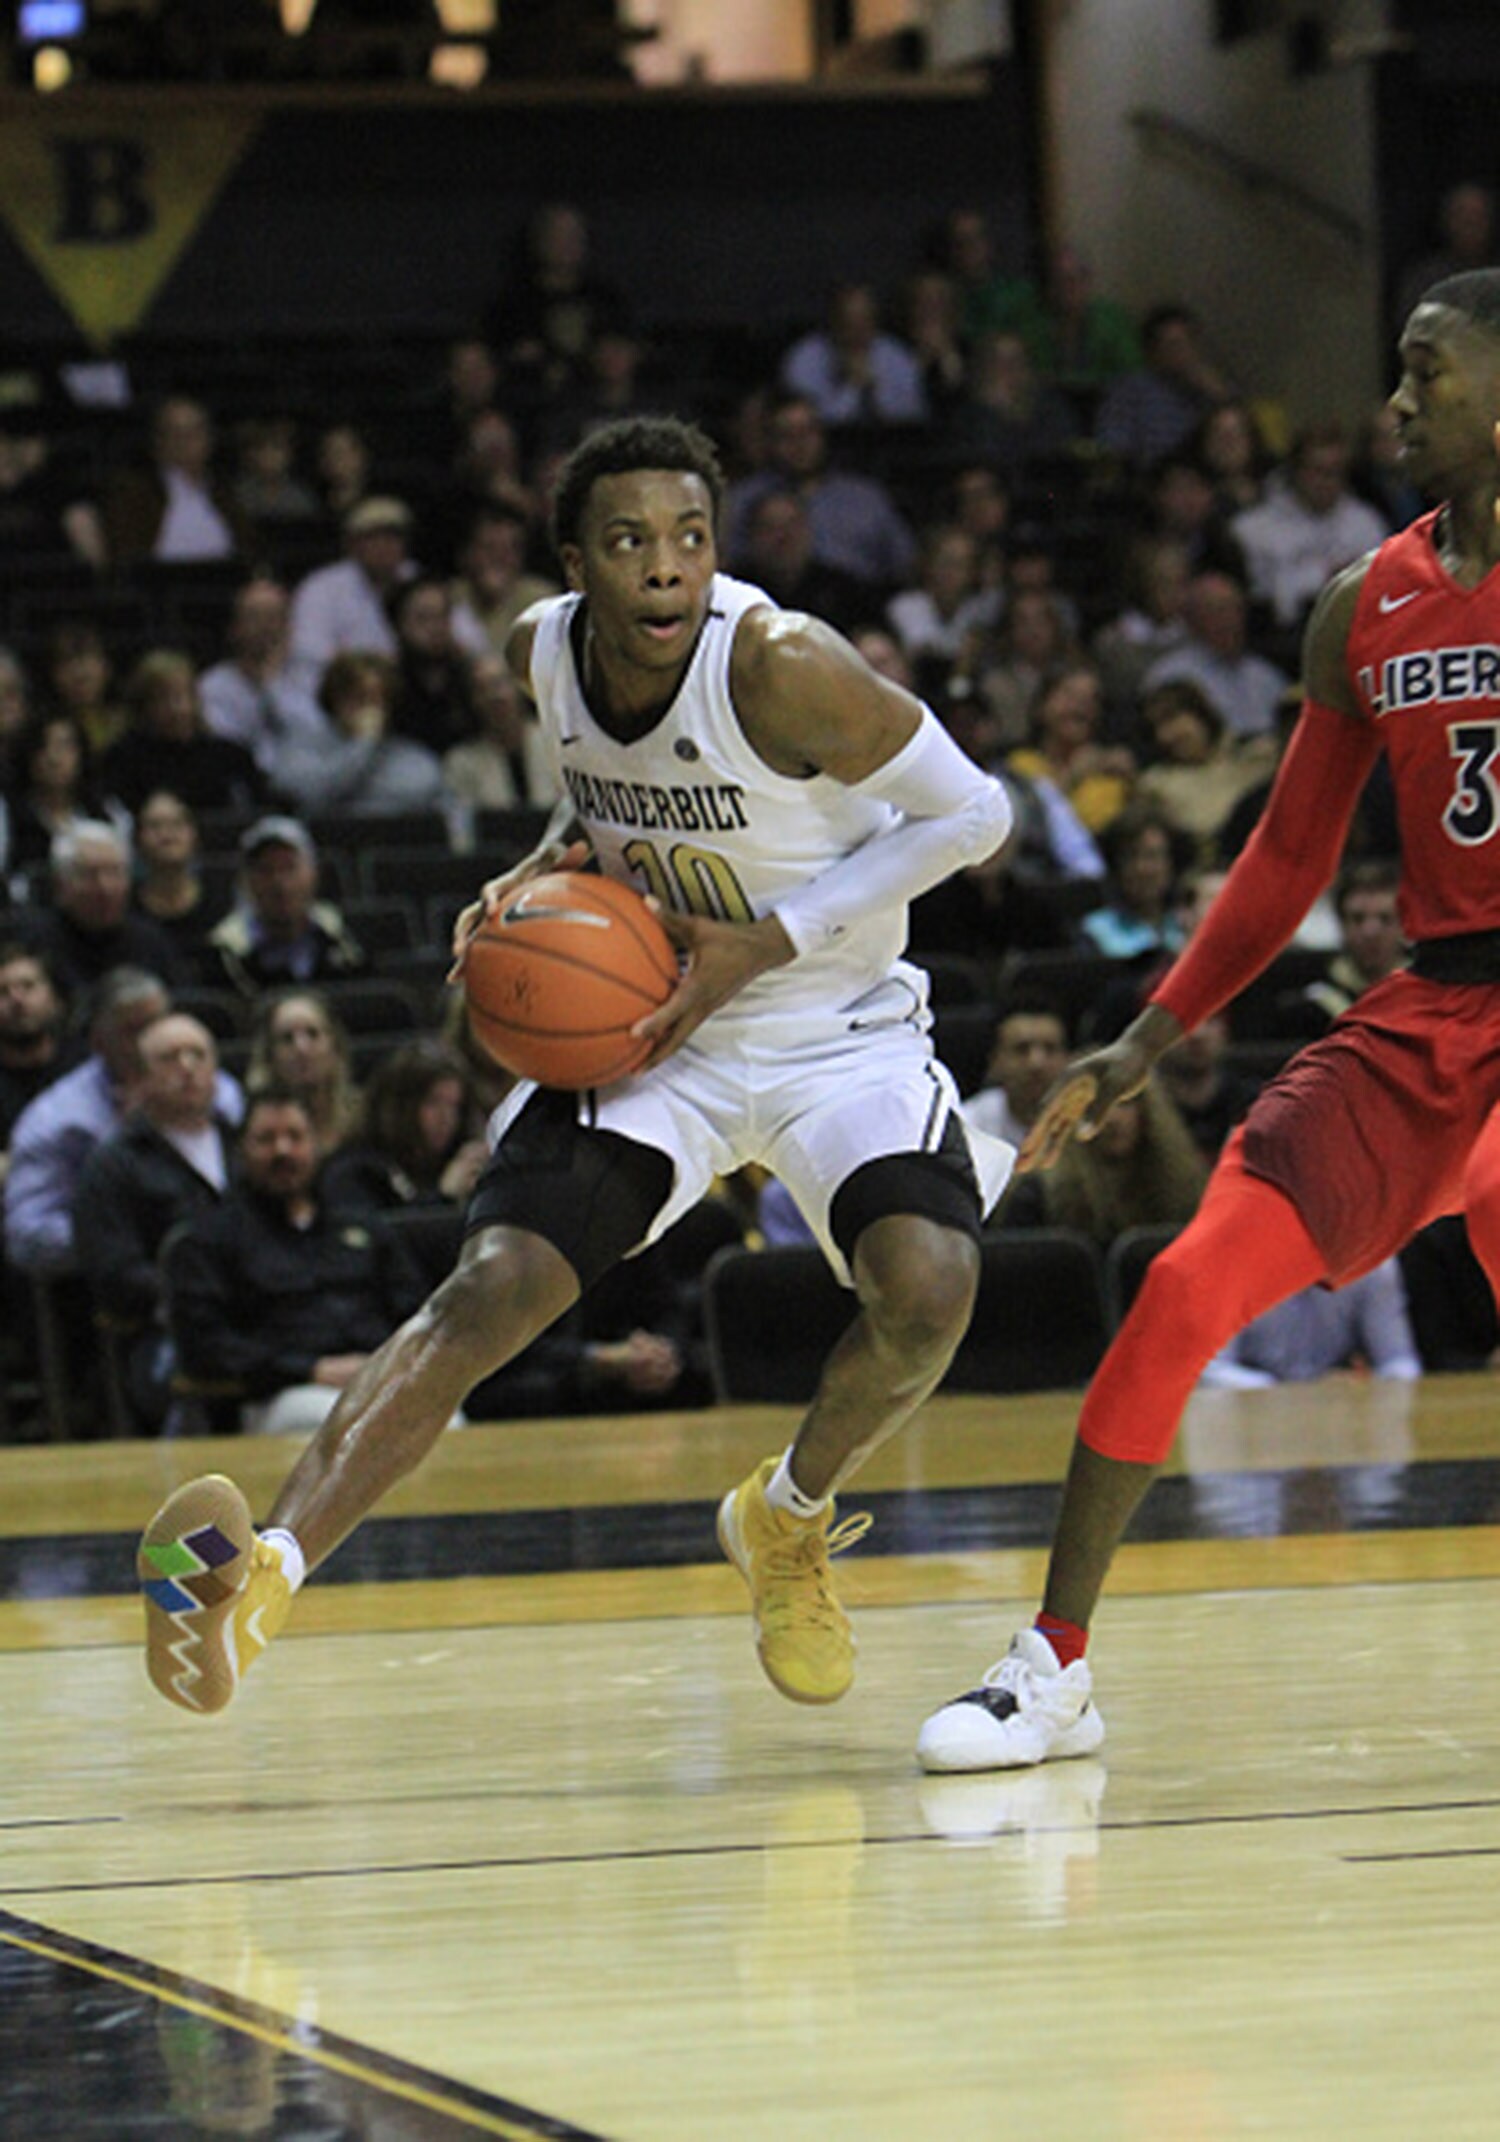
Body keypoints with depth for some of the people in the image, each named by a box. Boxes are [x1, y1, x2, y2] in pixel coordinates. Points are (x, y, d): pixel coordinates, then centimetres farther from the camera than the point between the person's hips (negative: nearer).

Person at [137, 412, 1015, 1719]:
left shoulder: (781, 665, -26)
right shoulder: (545, 652, -8)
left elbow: (972, 813, -17)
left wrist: (767, 942, -21)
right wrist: (549, 873, -7)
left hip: (838, 1025, -3)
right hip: (652, 1026, 3)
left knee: (928, 1285, -27)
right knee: (492, 1290, -19)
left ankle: (788, 1522, 4)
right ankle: (265, 1574, -29)